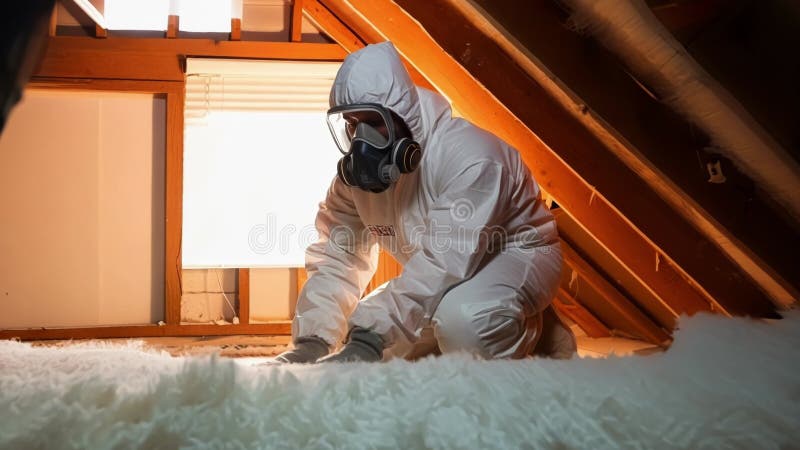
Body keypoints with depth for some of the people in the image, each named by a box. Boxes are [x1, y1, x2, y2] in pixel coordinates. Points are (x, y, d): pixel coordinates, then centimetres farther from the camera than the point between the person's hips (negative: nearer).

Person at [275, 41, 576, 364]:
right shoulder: (356, 174, -8)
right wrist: (311, 342, -24)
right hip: (449, 278, 8)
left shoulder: (469, 158, -31)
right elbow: (337, 259, -8)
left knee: (462, 319, -40)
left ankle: (534, 330, -3)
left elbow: (447, 261, -40)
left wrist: (371, 339, -45)